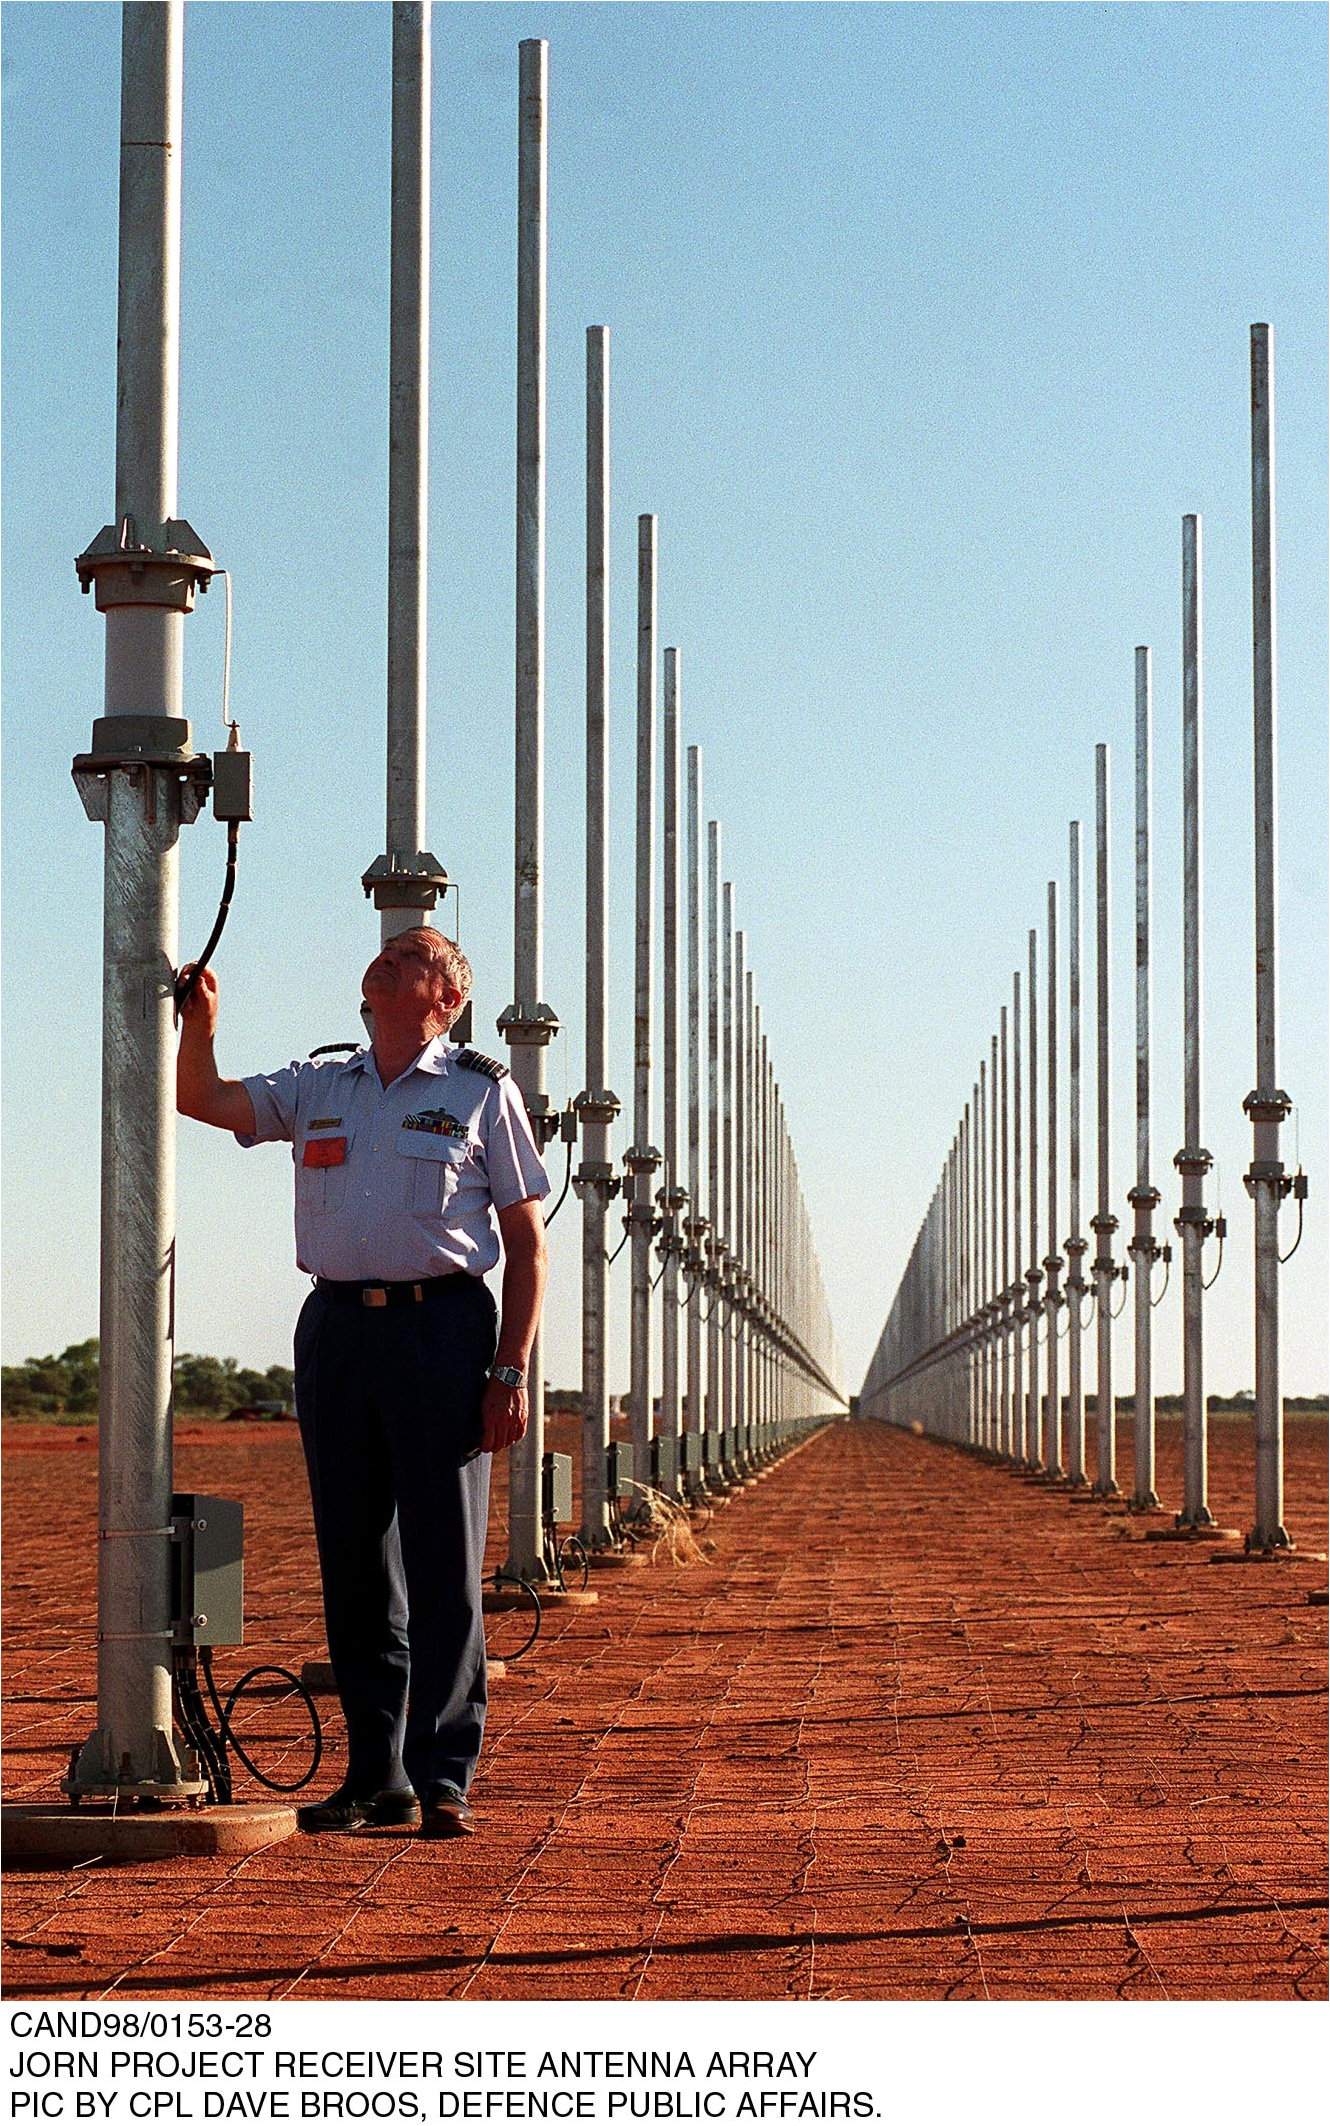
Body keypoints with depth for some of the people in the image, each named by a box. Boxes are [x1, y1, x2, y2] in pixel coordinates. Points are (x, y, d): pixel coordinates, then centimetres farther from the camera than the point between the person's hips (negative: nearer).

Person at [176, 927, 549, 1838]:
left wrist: (513, 1370, -7)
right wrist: (200, 1017, -7)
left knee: (445, 1566, -5)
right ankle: (376, 1777, 14)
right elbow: (204, 1099, 11)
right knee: (355, 1565, 7)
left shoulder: (484, 1094, 4)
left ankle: (442, 1779, -1)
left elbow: (528, 1242, 2)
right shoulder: (317, 1089, 16)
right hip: (336, 1329, 4)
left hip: (443, 1328, -4)